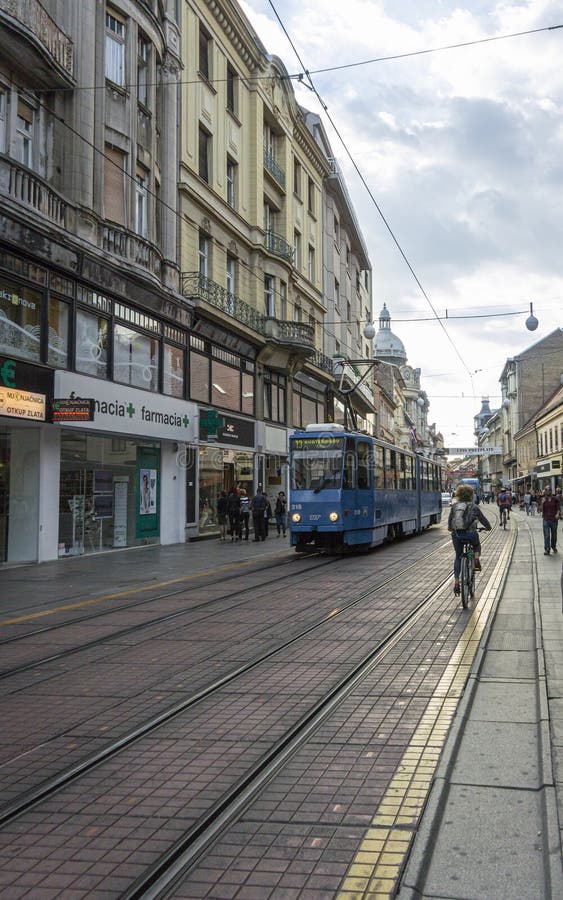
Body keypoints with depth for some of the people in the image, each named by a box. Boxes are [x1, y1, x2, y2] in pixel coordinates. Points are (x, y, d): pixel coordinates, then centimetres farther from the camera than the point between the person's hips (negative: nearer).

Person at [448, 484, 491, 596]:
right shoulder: (474, 506, 6)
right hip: (471, 534, -1)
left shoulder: (454, 506, 10)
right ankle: (476, 559, 7)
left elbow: (450, 519, 21)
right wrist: (488, 527, 37)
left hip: (456, 534, 1)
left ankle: (456, 582, 9)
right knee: (477, 545, 35)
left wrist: (450, 527, 43)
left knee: (458, 557, 18)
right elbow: (483, 519, 16)